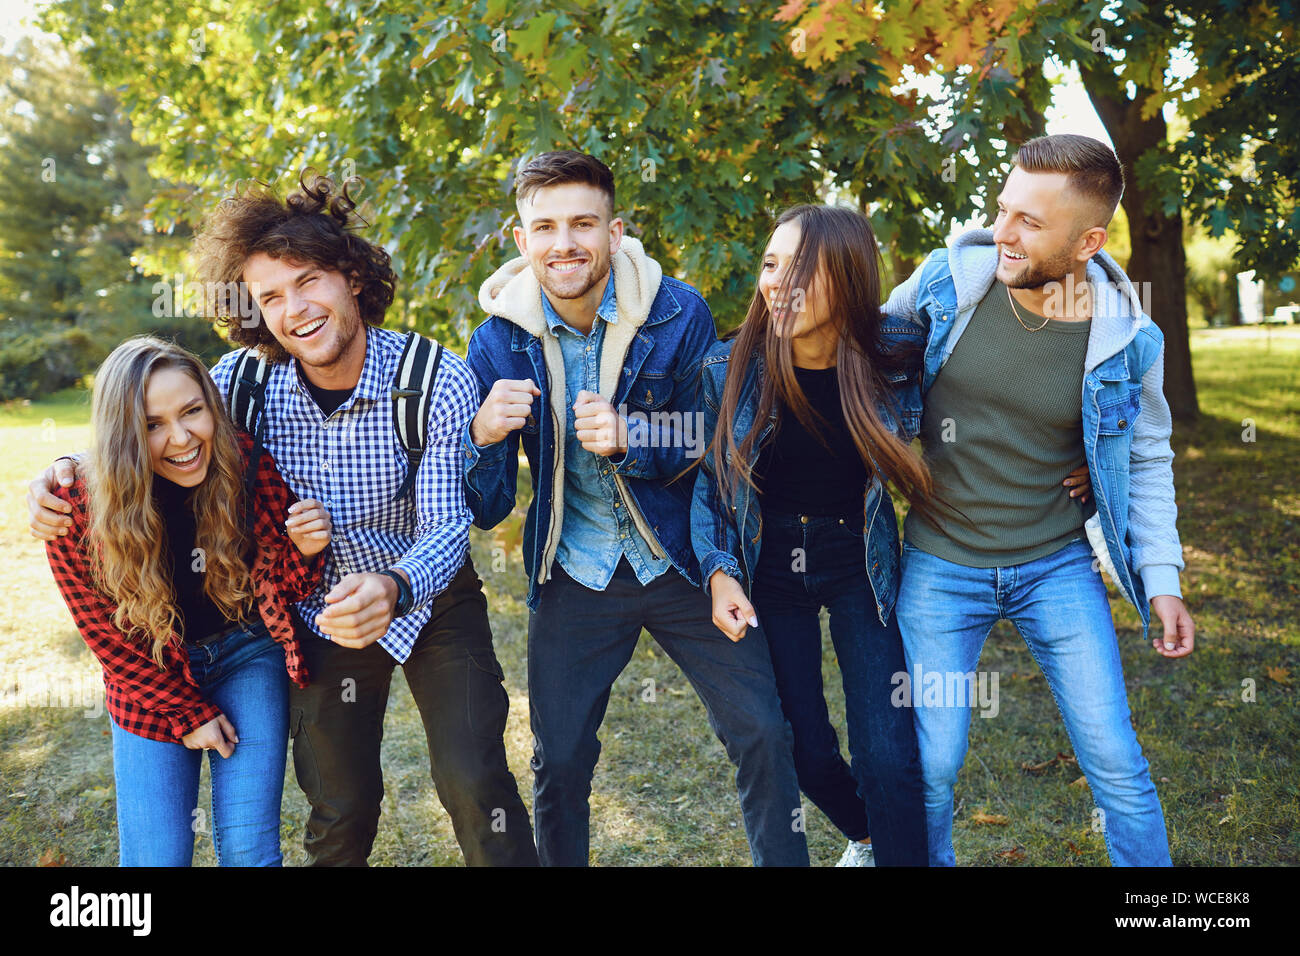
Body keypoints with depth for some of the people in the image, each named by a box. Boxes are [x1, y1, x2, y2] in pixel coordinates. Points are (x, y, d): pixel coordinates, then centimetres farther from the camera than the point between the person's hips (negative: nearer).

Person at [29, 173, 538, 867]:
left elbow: (446, 529, -27)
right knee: (339, 809, 13)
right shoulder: (245, 380, -16)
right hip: (320, 614, 3)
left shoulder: (439, 381, -24)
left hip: (428, 599, -2)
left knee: (475, 784, -9)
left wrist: (393, 589, -49)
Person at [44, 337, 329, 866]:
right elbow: (105, 630, -6)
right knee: (156, 856, 0)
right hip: (150, 679, 0)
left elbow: (281, 590, -8)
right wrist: (189, 713, -5)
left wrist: (303, 551, -30)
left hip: (246, 653, 0)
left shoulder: (247, 466, -20)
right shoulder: (78, 509, -21)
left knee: (248, 849, -4)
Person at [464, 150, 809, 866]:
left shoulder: (678, 313, -12)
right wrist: (482, 434, -28)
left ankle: (785, 860, 23)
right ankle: (559, 862, 36)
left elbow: (716, 442, -7)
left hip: (681, 563, -1)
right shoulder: (499, 340, -7)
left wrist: (632, 437, -26)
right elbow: (484, 511, -6)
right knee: (559, 761, 9)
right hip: (573, 575, 1)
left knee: (762, 736, -1)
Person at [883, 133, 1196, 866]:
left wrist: (1162, 577, -1)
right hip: (940, 566, 0)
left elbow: (1148, 461, 4)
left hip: (1058, 566, 0)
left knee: (1117, 764, 4)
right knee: (930, 768, 5)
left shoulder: (1126, 338, -10)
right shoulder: (948, 281, -10)